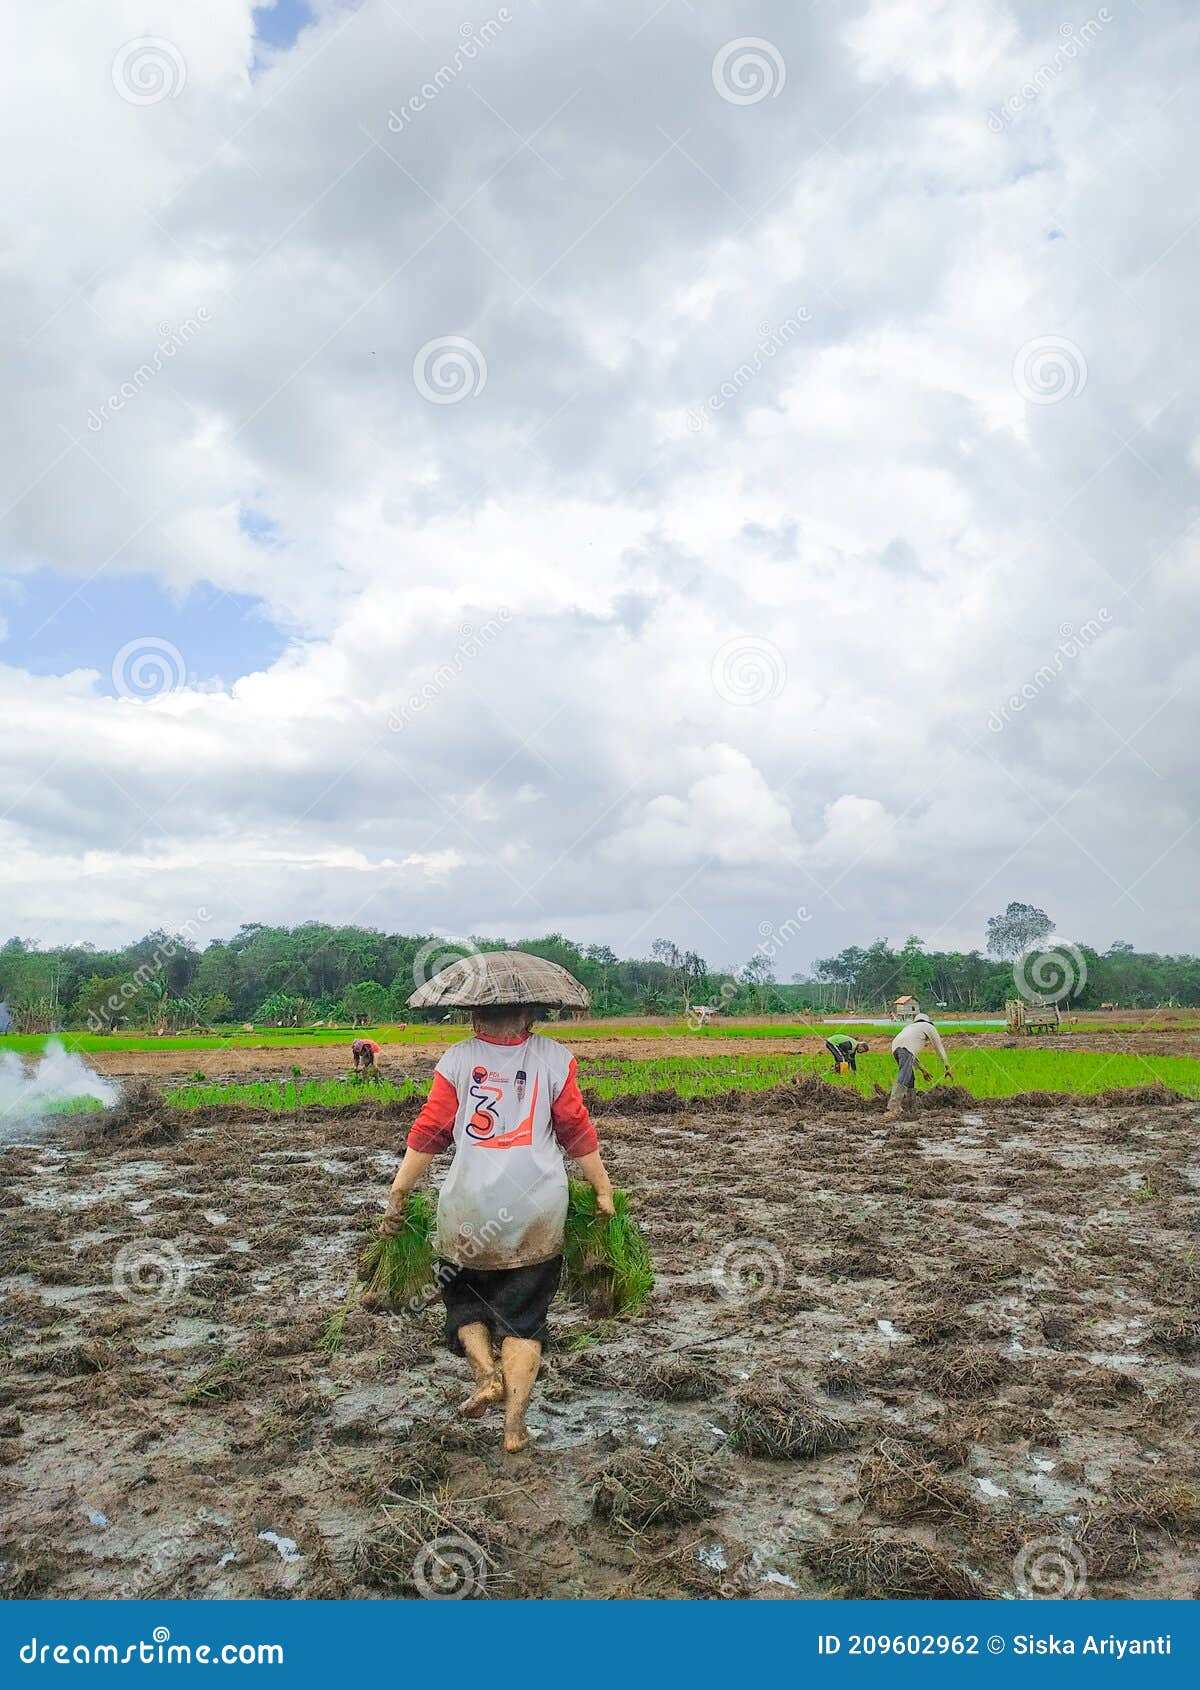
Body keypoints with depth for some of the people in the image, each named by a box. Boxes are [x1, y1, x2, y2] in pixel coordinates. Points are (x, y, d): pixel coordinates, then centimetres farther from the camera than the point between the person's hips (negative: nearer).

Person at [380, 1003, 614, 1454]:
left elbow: (428, 1130, -1)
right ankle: (515, 1423, 6)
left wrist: (398, 1192, 4)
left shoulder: (457, 1059, 2)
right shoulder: (554, 1057, 3)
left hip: (469, 1207, 0)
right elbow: (578, 1130, 3)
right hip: (538, 1210, 1)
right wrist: (603, 1191, 10)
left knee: (463, 1298, 22)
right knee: (524, 1315, 12)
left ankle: (486, 1371, -1)